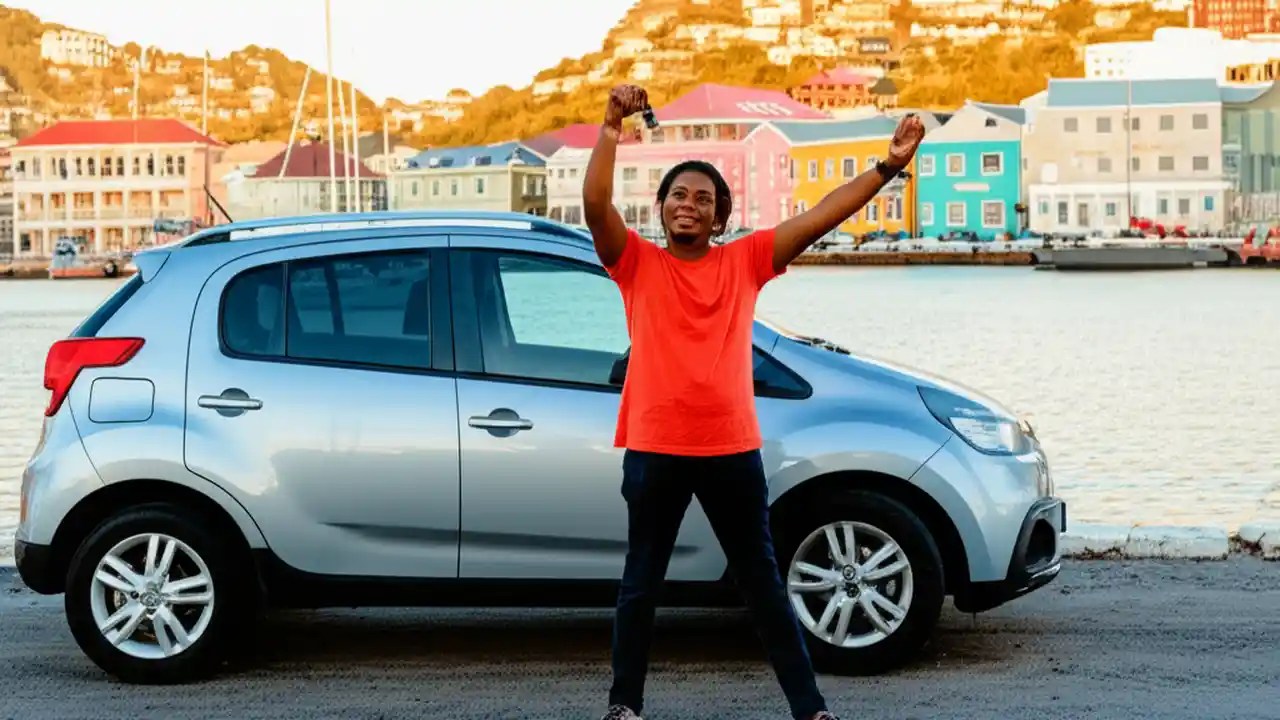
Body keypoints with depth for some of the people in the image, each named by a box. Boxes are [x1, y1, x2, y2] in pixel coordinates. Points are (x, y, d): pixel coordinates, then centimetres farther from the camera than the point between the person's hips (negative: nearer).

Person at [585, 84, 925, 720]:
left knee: (763, 584, 11)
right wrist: (612, 127, -21)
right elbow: (595, 204, -13)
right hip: (654, 449, -1)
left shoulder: (745, 261, 7)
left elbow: (821, 217, 2)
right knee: (641, 584, 11)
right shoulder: (637, 263, 3)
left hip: (732, 449, 2)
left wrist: (888, 167, -5)